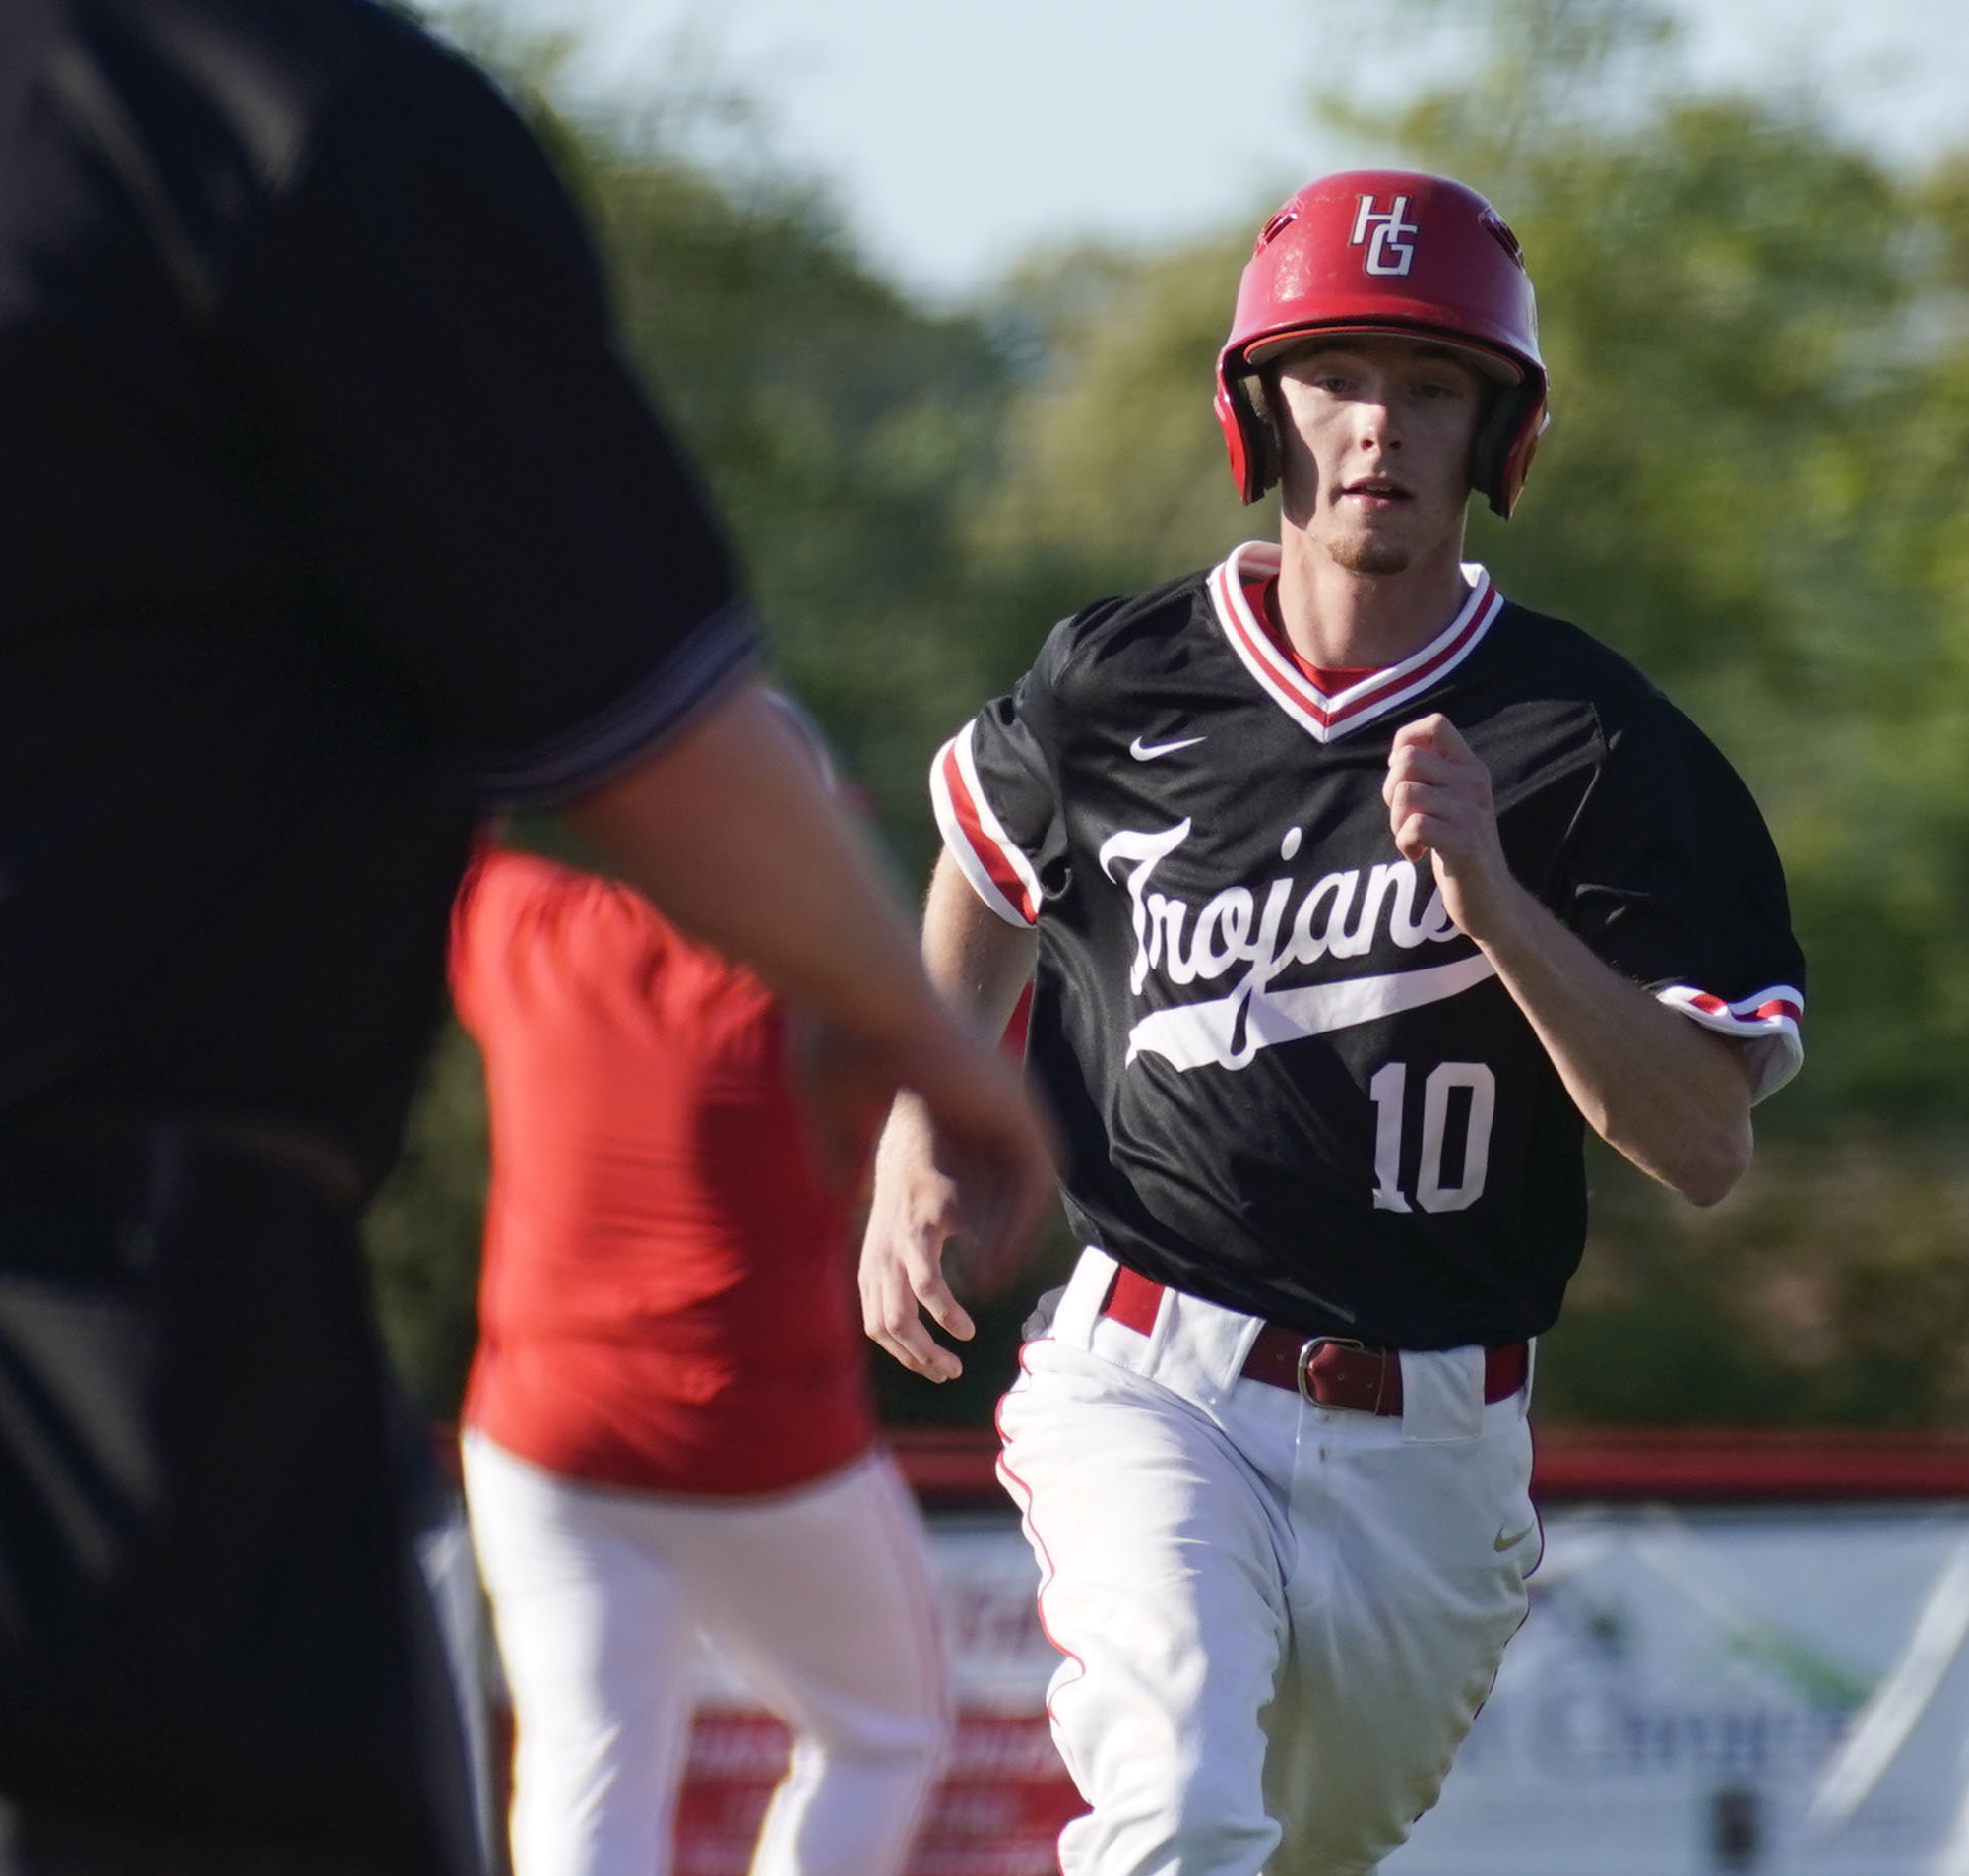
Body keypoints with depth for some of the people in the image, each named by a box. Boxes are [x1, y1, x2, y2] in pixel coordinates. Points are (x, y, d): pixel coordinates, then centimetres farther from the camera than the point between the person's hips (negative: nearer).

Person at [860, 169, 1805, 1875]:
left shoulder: (1595, 746, -5)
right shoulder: (1118, 686, 0)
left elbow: (1707, 1148, -11)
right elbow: (984, 896, 24)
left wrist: (1493, 899, -22)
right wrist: (916, 1147, 9)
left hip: (1429, 1453, 1)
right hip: (1150, 1390, -1)